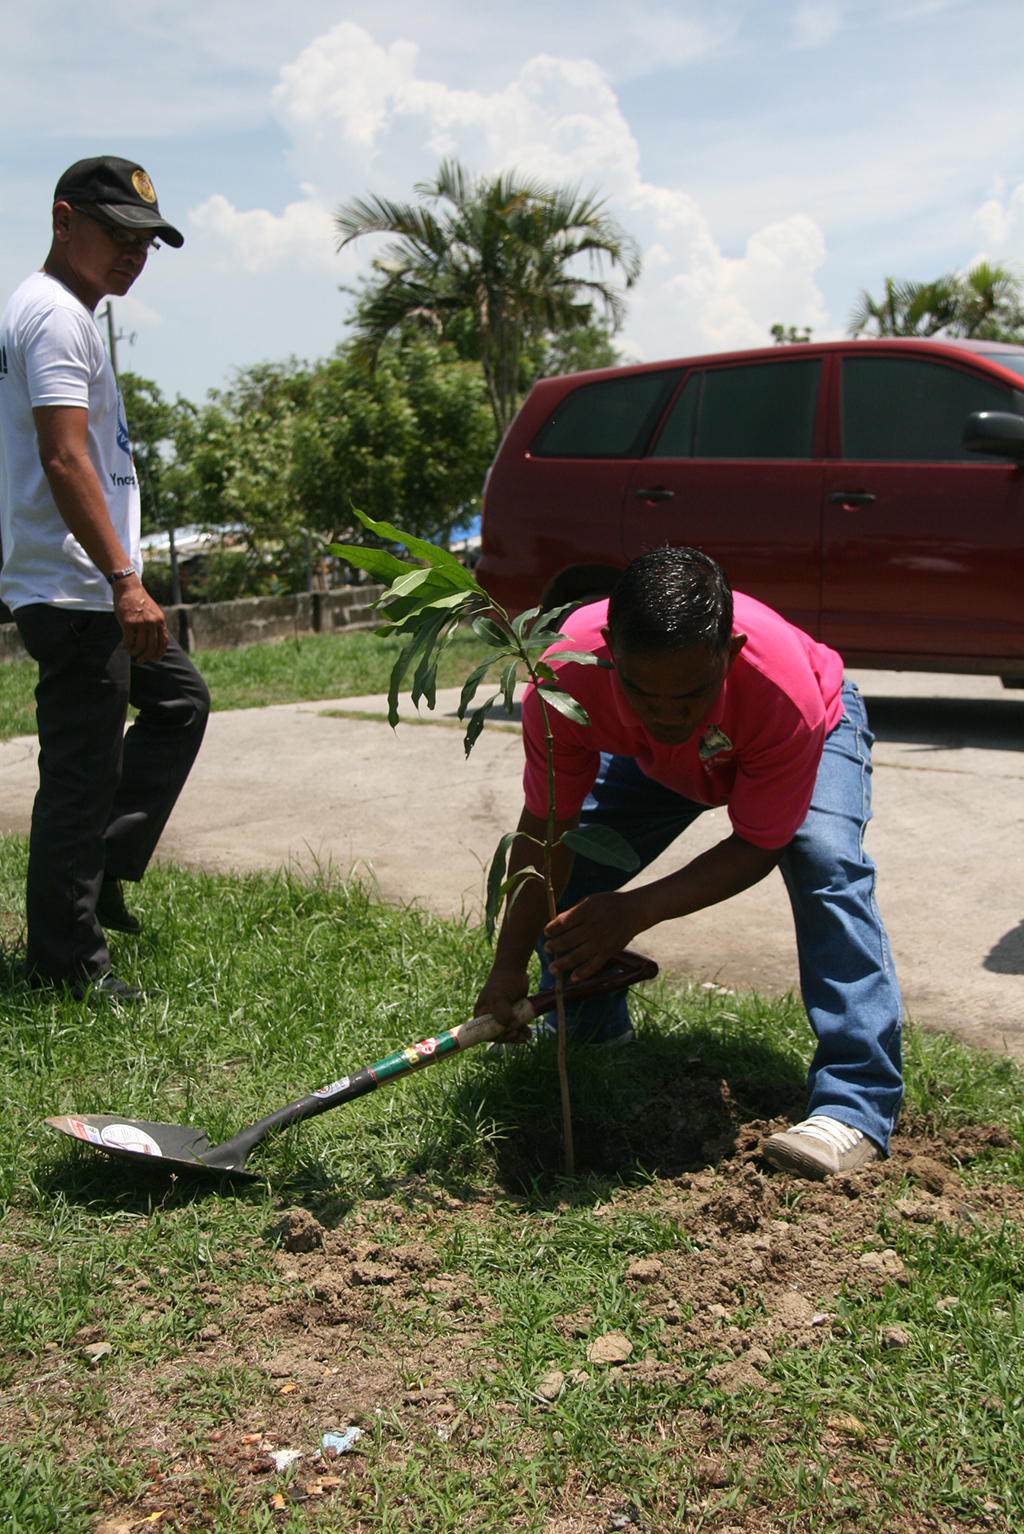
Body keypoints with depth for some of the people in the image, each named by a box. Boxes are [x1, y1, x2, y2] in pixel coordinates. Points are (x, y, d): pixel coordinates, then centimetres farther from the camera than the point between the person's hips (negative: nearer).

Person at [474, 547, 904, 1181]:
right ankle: (594, 1039, 18)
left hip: (819, 728, -3)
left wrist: (637, 911, -44)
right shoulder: (569, 672, -39)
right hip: (655, 762, 3)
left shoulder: (783, 688, -46)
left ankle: (857, 1103, -26)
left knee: (826, 862, -30)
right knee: (571, 870, -8)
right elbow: (545, 829, -27)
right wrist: (509, 966, -30)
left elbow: (757, 846, -33)